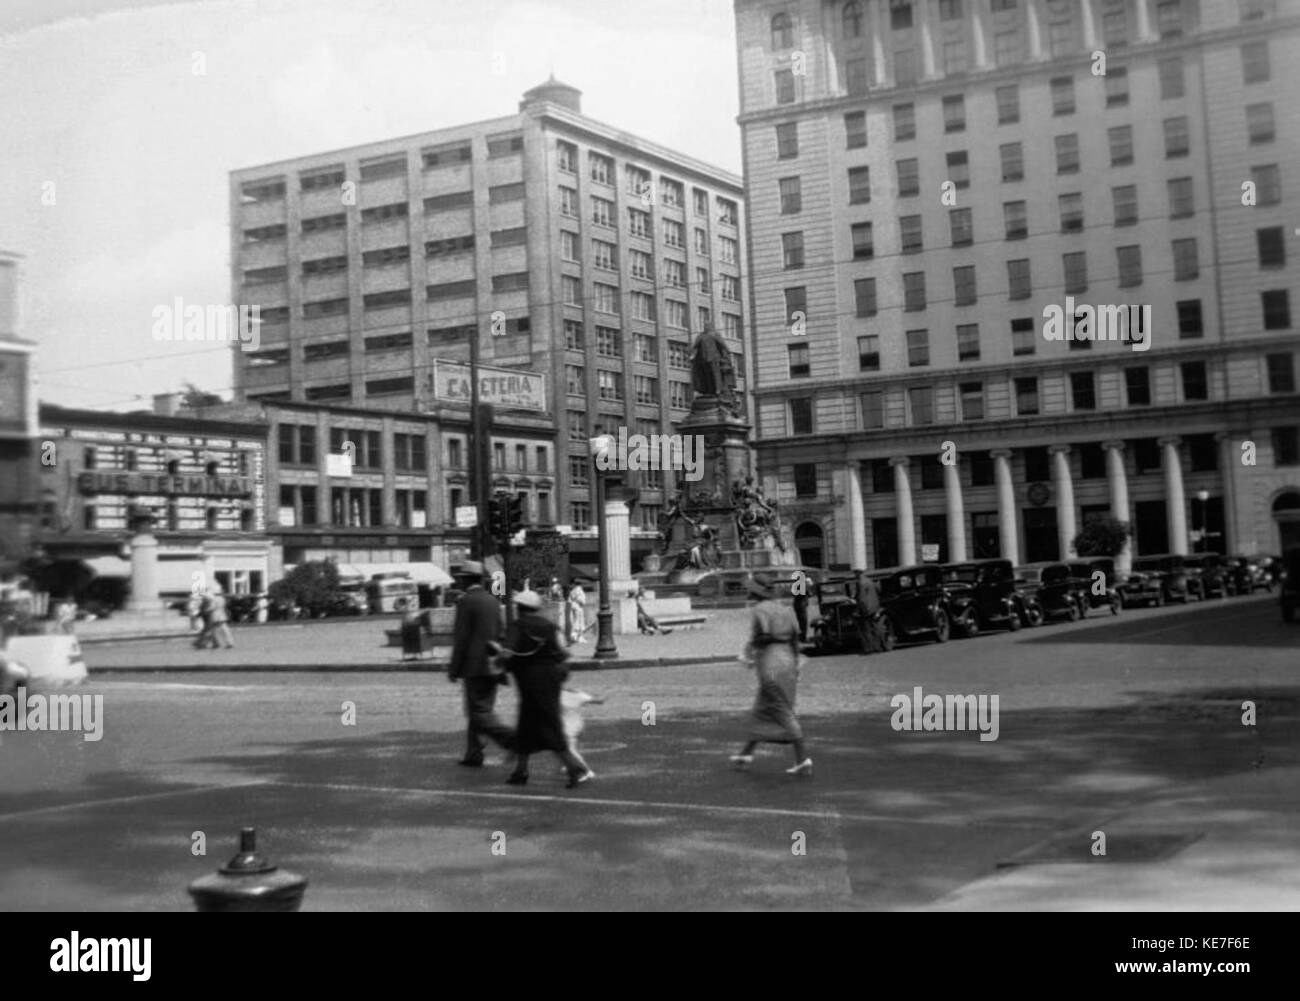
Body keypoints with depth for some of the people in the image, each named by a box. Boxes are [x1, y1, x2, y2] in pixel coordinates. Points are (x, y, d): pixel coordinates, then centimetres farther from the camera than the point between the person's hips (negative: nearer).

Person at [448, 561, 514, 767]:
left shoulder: (465, 602, -10)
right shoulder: (493, 601, 11)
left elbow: (461, 639, -13)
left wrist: (454, 669, -8)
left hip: (475, 665, -8)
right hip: (493, 666, 8)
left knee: (480, 713, -7)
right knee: (481, 710, 13)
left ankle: (512, 740, -23)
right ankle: (473, 755, 16)